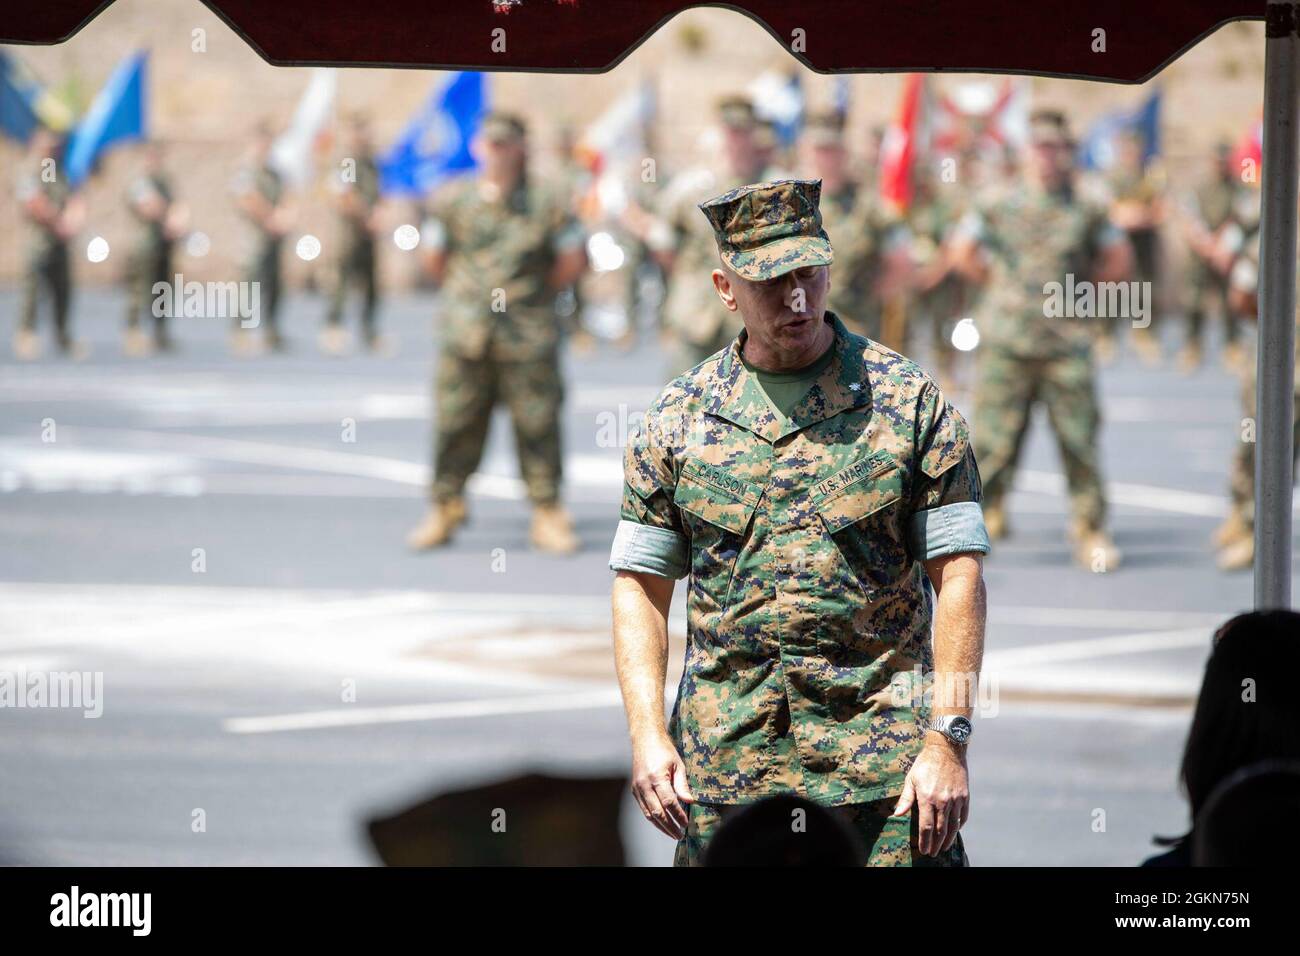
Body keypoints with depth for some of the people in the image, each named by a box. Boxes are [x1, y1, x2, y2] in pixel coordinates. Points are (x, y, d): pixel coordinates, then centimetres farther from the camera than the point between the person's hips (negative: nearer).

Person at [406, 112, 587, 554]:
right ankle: (444, 510, 12)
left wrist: (534, 295, 9)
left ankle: (548, 515, 8)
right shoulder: (451, 199, 3)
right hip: (466, 334, 1)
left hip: (528, 336, -1)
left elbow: (572, 261, 6)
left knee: (537, 426, 1)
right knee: (456, 424, 2)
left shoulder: (547, 203, -1)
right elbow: (435, 261, 14)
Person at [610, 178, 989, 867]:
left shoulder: (909, 400, 2)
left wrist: (947, 741, -9)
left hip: (883, 766, -2)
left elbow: (957, 576, -1)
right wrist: (647, 735, -3)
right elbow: (640, 585, 9)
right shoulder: (678, 418, 8)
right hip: (725, 762, 2)